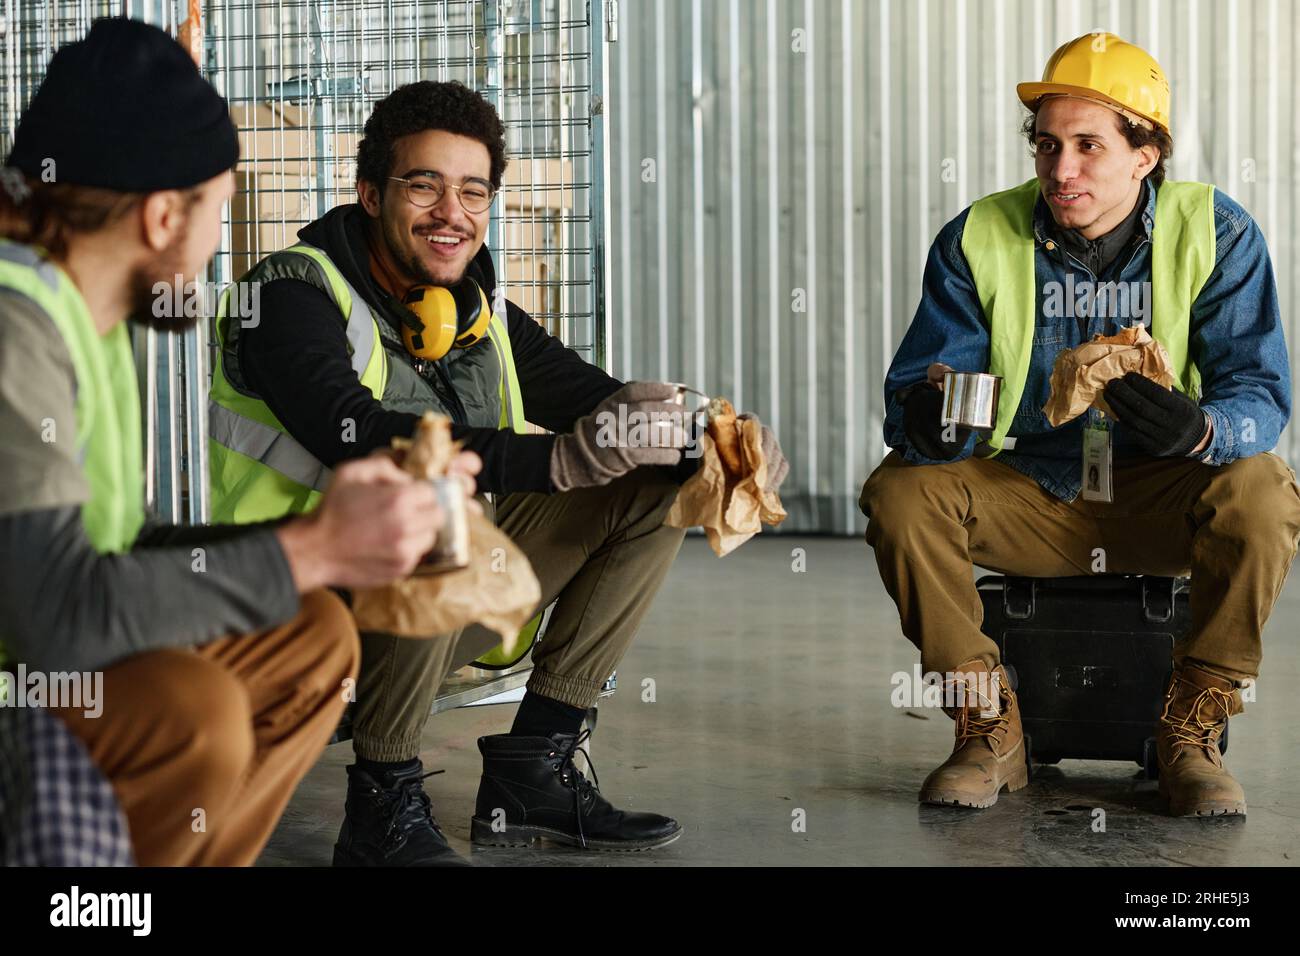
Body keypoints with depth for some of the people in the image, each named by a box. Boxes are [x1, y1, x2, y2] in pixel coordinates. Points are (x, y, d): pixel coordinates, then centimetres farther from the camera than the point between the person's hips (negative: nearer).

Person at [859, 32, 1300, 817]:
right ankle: (991, 730, -10)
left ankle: (1192, 731, -12)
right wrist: (924, 420, -38)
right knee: (899, 493, -25)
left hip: (1157, 499, -1)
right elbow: (914, 386, -11)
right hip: (1022, 498, 1)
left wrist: (1198, 429, -39)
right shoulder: (979, 241, -6)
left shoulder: (1216, 235, -8)